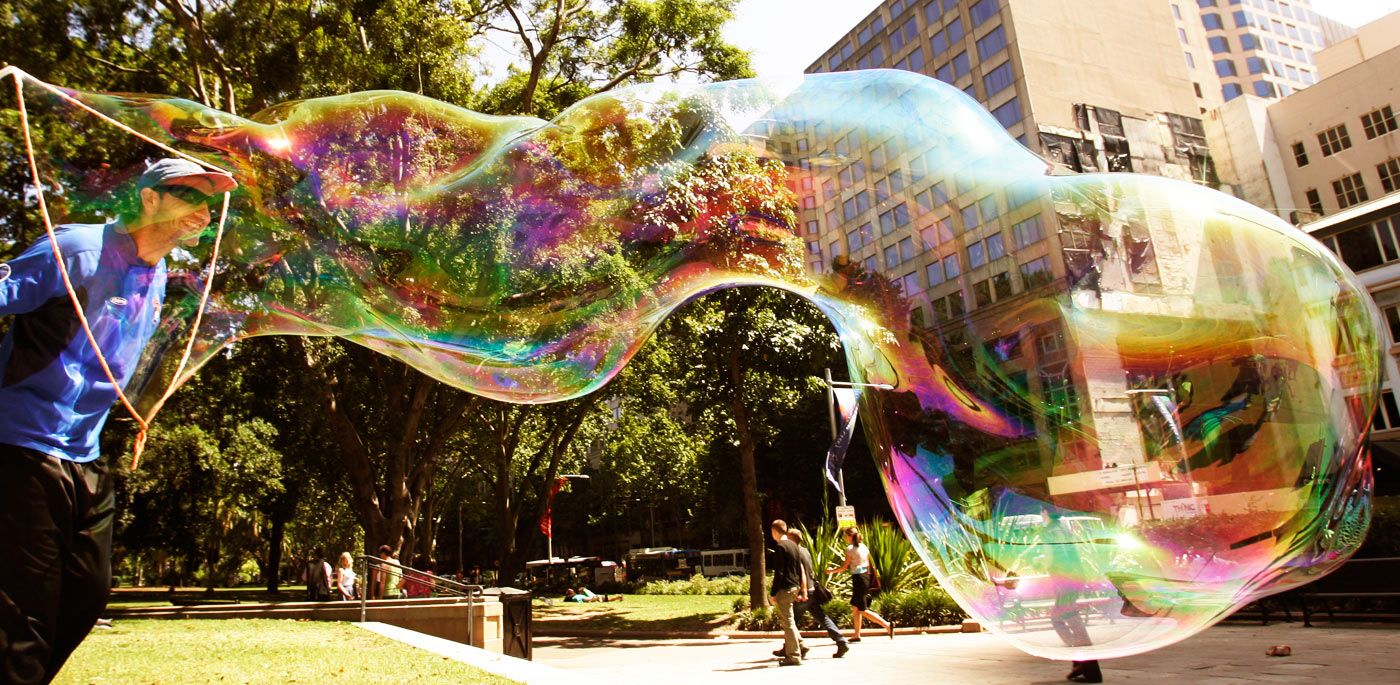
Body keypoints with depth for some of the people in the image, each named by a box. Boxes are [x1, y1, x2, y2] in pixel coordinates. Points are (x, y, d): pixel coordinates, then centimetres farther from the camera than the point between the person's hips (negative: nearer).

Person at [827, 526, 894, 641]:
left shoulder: (850, 549, -12)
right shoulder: (864, 547, 11)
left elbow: (844, 567, -10)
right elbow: (868, 564, 14)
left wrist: (831, 571, 4)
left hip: (858, 578, -9)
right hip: (866, 576, 9)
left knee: (863, 610, -3)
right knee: (854, 607, 15)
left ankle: (887, 624, -11)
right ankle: (857, 635, 17)